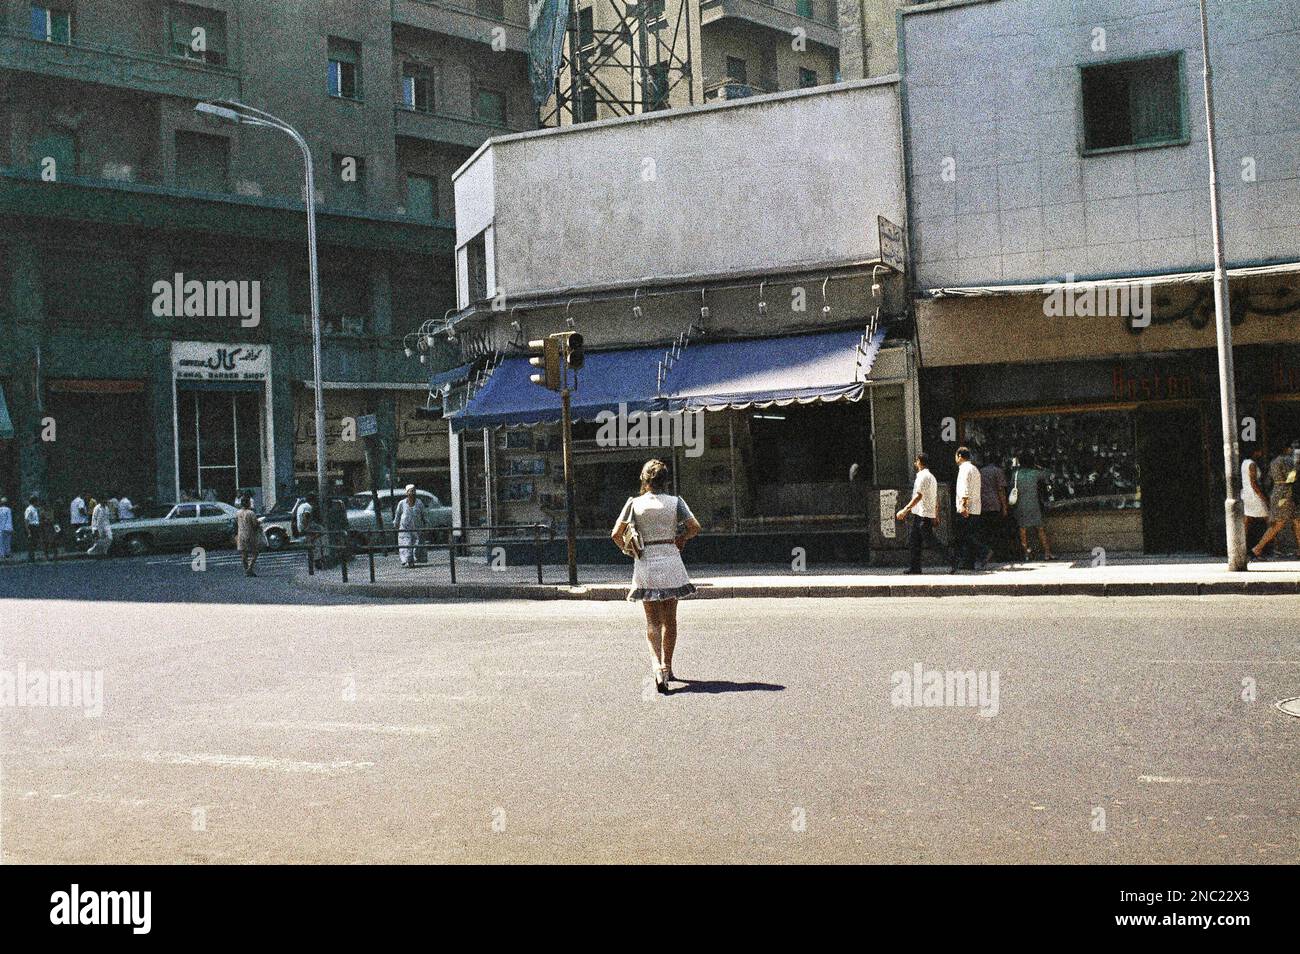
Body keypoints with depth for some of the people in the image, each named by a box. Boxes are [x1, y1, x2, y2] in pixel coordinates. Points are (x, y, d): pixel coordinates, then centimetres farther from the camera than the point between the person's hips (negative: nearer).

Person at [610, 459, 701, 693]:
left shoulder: (634, 503, -2)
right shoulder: (675, 502, -2)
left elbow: (616, 534, -4)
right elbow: (695, 527, -6)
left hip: (645, 563, 0)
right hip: (670, 561, 0)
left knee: (652, 621, 3)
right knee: (669, 619, 13)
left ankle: (657, 665, -18)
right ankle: (667, 667, 18)